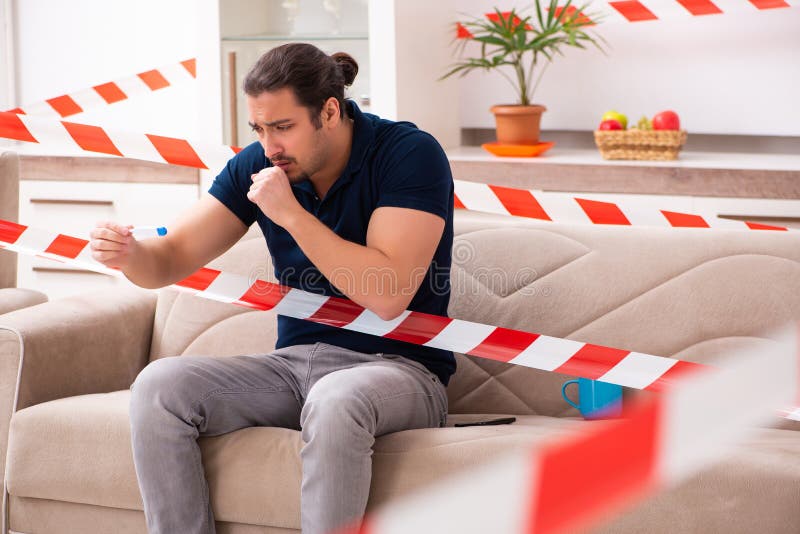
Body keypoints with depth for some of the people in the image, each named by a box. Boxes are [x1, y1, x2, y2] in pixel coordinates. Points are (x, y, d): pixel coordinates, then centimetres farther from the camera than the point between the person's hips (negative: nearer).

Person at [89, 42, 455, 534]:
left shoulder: (409, 153, -12)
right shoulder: (258, 165, 5)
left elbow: (388, 297, -22)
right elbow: (170, 261, 4)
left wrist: (292, 214, -22)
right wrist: (130, 254, -20)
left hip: (399, 367, -5)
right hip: (295, 362, 6)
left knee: (336, 400, -40)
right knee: (159, 385, -17)